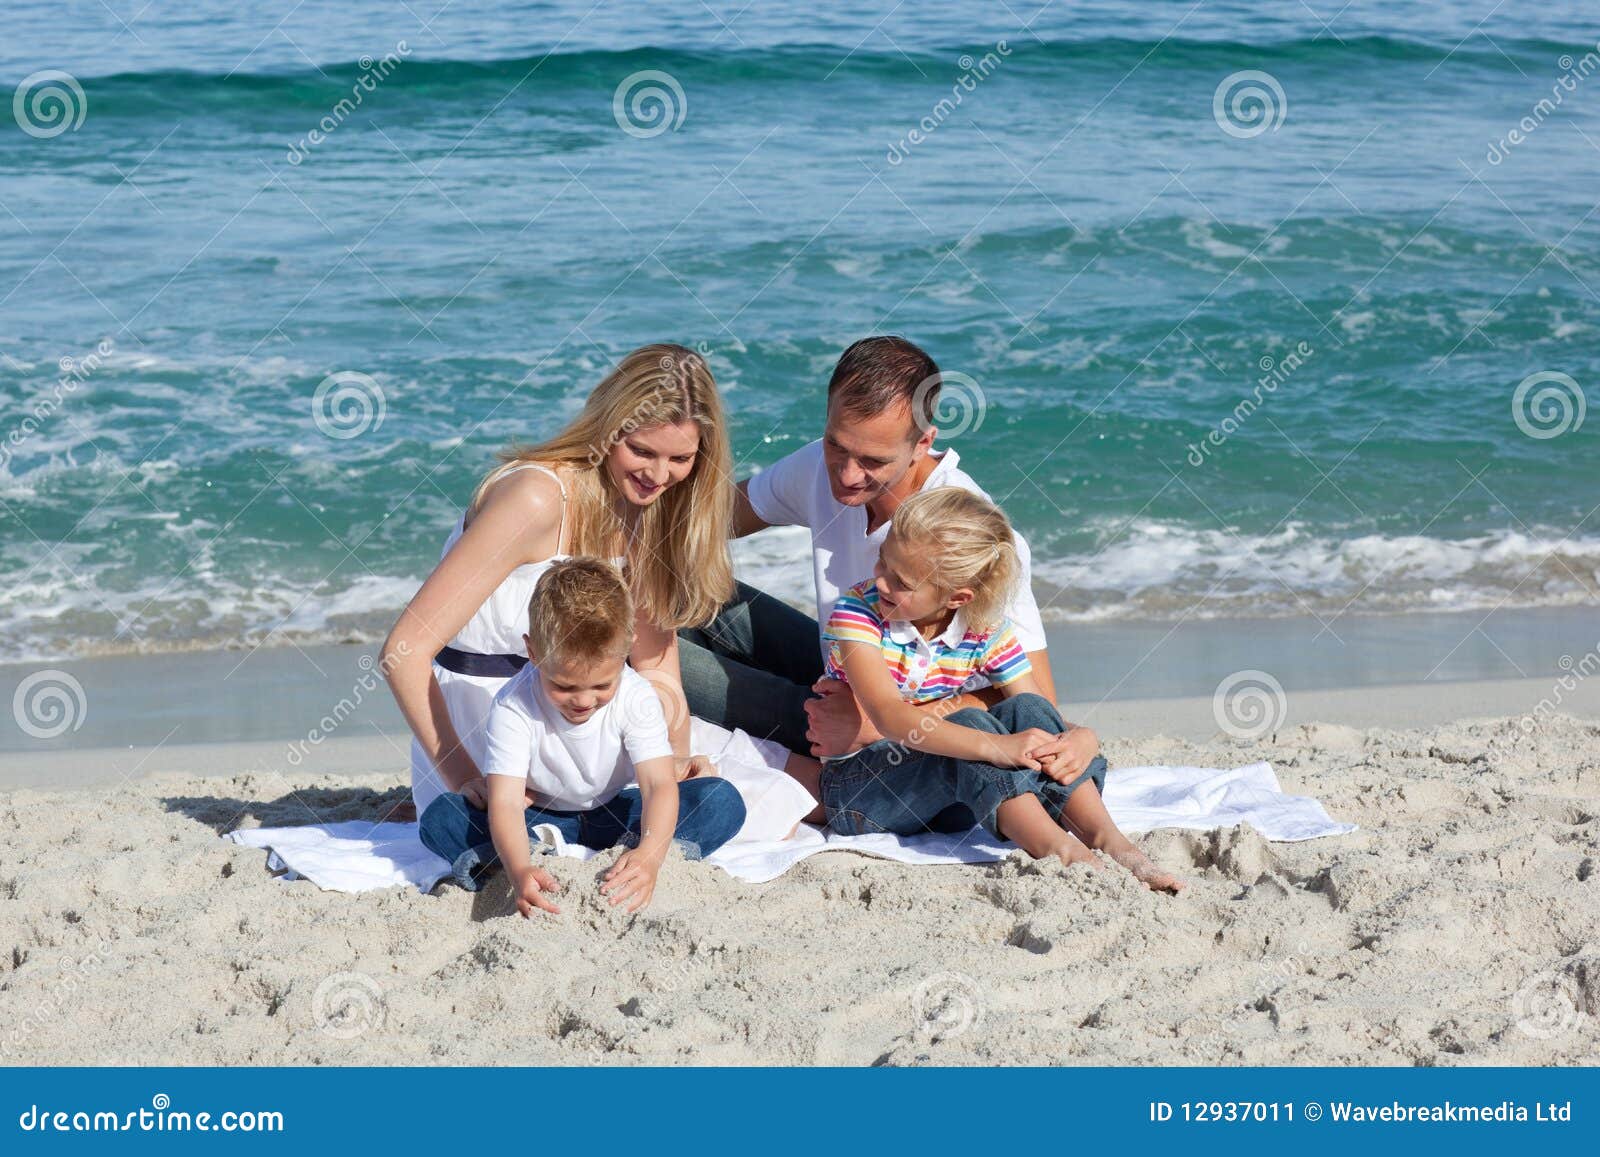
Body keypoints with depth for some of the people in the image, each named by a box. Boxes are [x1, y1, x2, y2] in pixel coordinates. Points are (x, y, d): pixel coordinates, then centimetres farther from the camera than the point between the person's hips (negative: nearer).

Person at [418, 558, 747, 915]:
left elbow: (660, 784, -28)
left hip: (615, 816, 1)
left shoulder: (636, 697, -20)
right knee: (437, 820, -27)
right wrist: (519, 871, -55)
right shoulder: (514, 707, -25)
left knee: (724, 802, -24)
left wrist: (650, 855, -50)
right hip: (540, 819, -1)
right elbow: (505, 802, -34)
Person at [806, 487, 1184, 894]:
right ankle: (1059, 852, -45)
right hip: (855, 791, -4)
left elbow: (1037, 715, -8)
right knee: (968, 723, -31)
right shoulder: (857, 611, -18)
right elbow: (888, 716, -33)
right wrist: (996, 746, -46)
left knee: (1027, 710, -21)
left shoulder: (985, 631, -5)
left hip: (946, 795, 4)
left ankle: (1108, 840, -34)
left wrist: (1083, 738, -35)